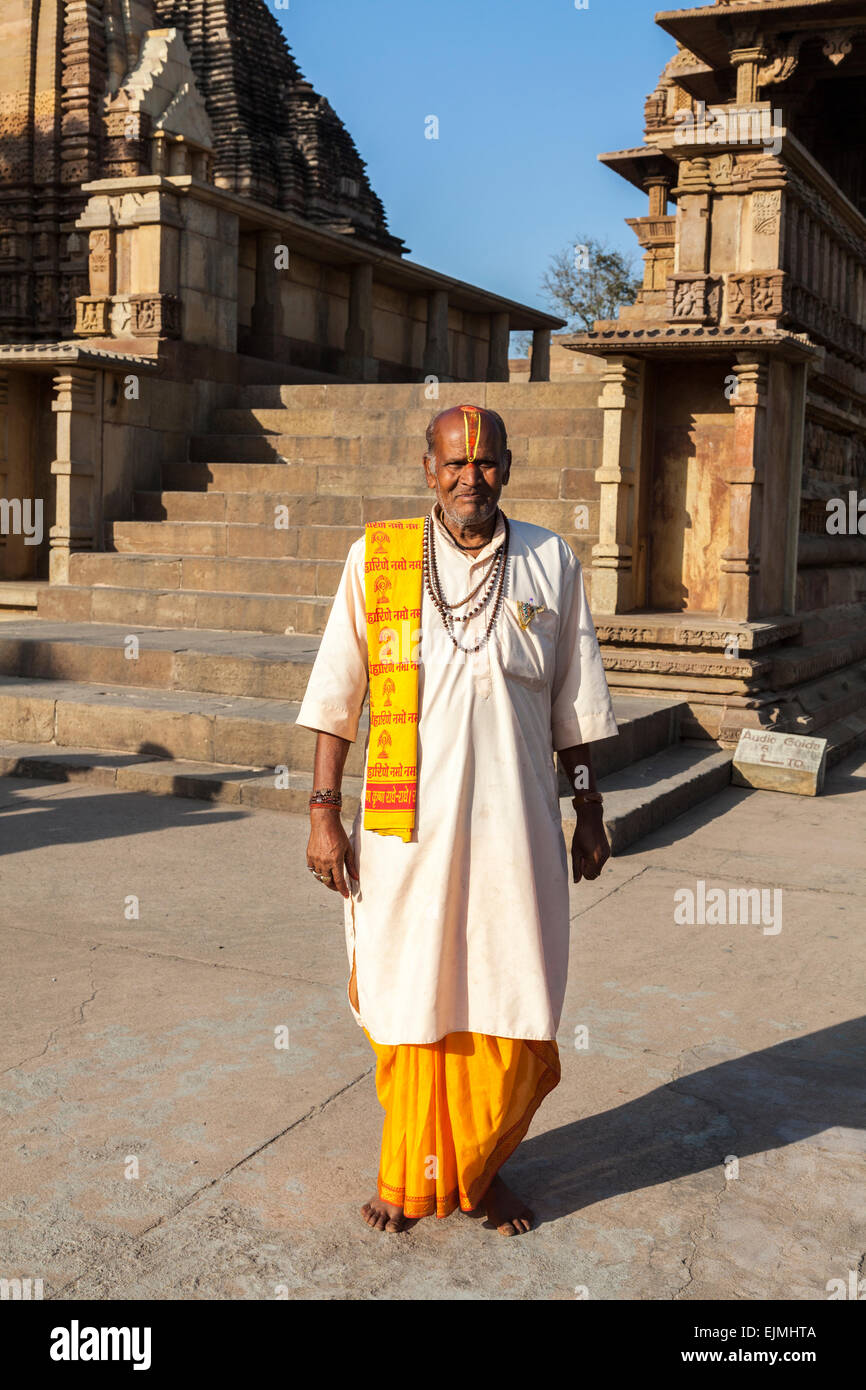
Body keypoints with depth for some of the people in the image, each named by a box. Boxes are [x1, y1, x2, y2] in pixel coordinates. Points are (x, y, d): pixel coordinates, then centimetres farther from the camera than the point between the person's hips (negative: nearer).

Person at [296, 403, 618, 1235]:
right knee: (407, 1008, 8)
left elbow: (574, 706, 10)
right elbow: (335, 697, 3)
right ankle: (411, 1175, 30)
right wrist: (323, 813, -1)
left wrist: (588, 815, 10)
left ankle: (481, 1169, 30)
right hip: (406, 828, -1)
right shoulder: (376, 559, 1)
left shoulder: (551, 563, 5)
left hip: (514, 831, 1)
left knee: (509, 1011, 7)